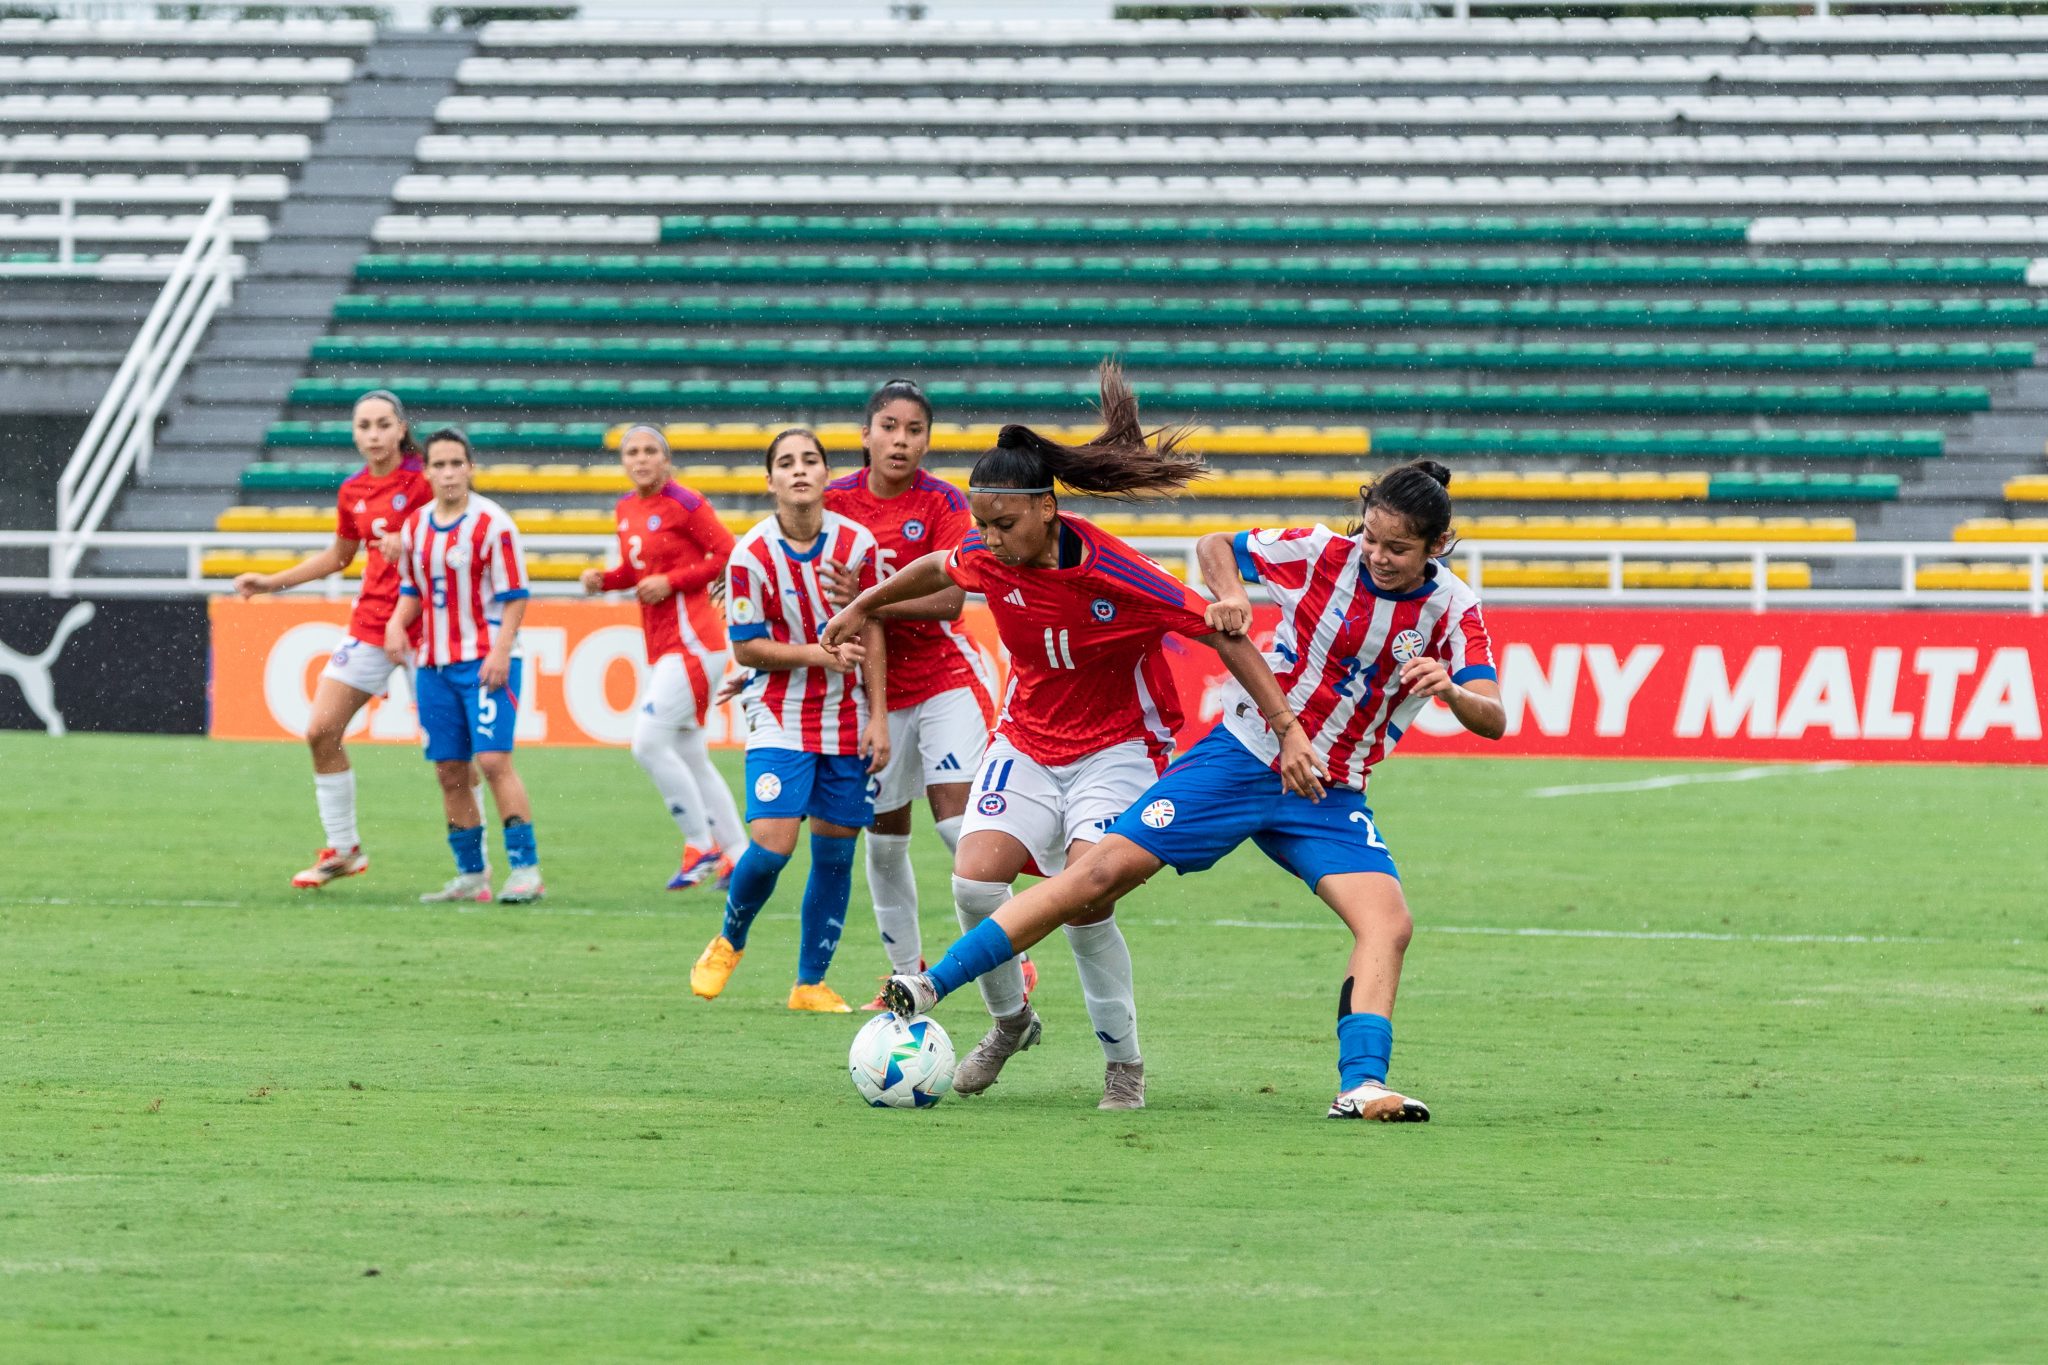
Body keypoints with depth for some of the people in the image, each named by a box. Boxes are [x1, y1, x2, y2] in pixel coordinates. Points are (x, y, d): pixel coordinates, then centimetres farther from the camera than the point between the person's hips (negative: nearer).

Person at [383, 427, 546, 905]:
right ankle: (470, 875, 14)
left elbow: (515, 596, -9)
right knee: (449, 771, 5)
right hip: (435, 664, 6)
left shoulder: (492, 524, -8)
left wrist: (501, 651, -19)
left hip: (485, 662, -6)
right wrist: (397, 623, 2)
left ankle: (525, 870, -12)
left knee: (494, 760, -15)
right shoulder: (415, 526, 10)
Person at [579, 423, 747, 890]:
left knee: (649, 743, -15)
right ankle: (739, 855, 18)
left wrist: (671, 581, -16)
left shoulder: (683, 504, -10)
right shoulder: (626, 509, 12)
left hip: (691, 640, -9)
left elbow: (729, 555, -11)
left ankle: (701, 847, -4)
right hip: (661, 645, 9)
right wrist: (604, 579, 4)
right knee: (691, 760, 11)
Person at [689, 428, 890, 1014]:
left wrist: (878, 718, 0)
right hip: (780, 717, -3)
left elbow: (871, 631, 3)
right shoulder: (751, 555, -13)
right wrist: (819, 654, -19)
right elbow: (747, 647, -7)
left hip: (847, 719, 3)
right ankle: (730, 940, 14)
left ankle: (811, 983, 15)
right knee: (772, 844, -16)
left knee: (835, 852, 3)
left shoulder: (857, 543, -5)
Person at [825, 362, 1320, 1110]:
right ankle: (1009, 1020, 11)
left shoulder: (1118, 577, -25)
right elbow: (938, 570, 14)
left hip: (1116, 748, -4)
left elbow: (1225, 636, -18)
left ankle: (1124, 1061, -2)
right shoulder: (986, 558, -11)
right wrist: (865, 606, 29)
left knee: (1084, 899, -21)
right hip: (1027, 743, 4)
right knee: (975, 879, -16)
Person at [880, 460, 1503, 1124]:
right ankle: (931, 987, -9)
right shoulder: (1324, 553, -9)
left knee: (1389, 923, -22)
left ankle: (1361, 1086, -23)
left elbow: (1492, 721, -15)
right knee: (1106, 868, -11)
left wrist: (1452, 693, -38)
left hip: (1328, 795, 1)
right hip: (1242, 758, -1)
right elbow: (1214, 545, 6)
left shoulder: (1453, 609, -8)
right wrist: (1230, 593, -17)